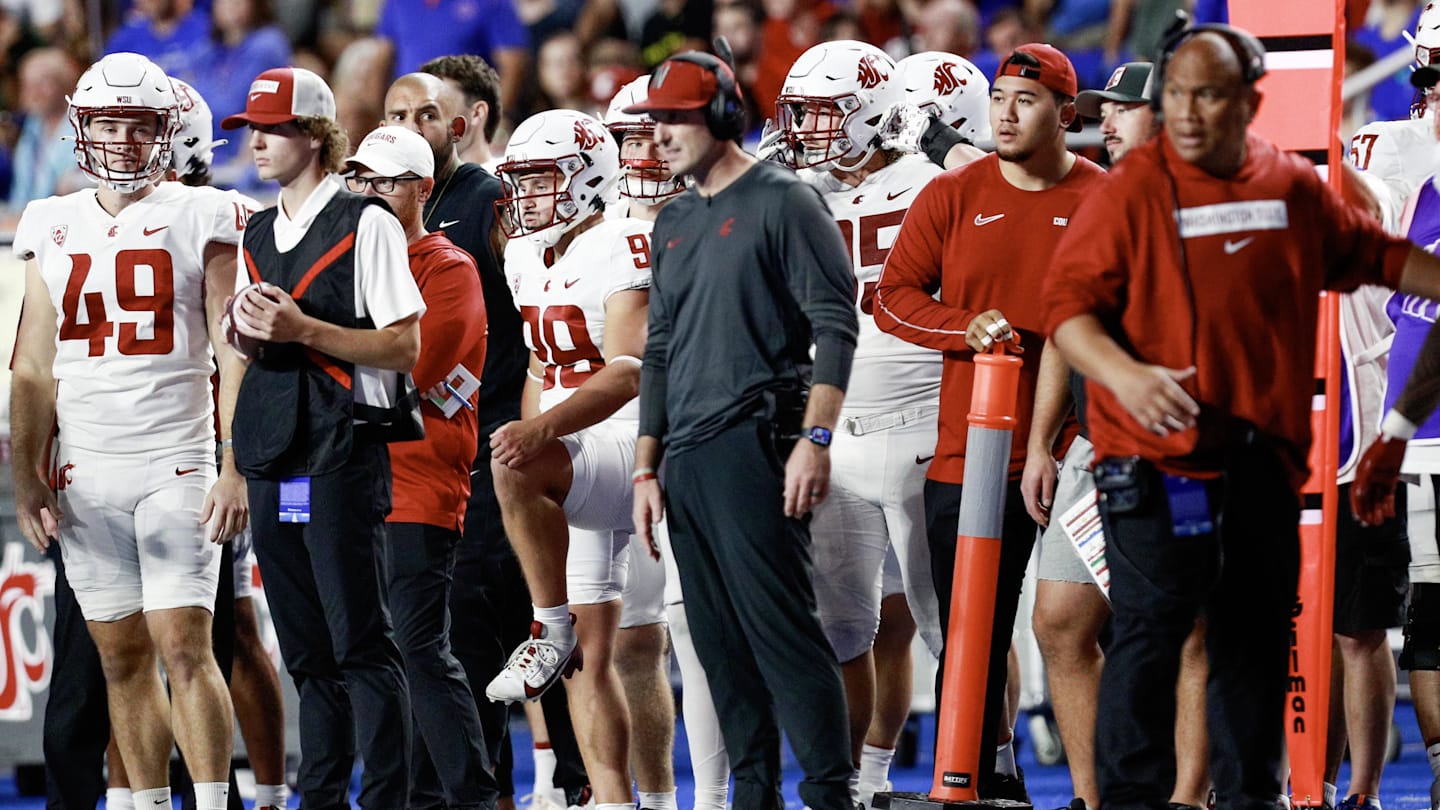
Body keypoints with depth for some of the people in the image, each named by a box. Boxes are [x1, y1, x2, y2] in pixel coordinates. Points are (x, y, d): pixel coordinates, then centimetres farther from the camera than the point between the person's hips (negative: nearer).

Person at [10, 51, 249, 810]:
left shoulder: (202, 219, 0)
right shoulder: (52, 229, 11)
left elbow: (235, 356, -3)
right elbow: (34, 369, 14)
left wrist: (236, 469, -11)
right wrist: (26, 477, 6)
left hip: (177, 465, -4)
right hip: (84, 475, 4)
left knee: (184, 647, -10)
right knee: (122, 658, 5)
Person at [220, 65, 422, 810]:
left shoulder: (365, 225, -6)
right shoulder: (257, 236, 17)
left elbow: (405, 348, -10)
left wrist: (303, 330, -16)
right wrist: (245, 327, 2)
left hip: (344, 458, -7)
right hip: (274, 460, 7)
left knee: (361, 644, -8)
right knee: (308, 654, 10)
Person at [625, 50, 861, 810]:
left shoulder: (782, 202, -4)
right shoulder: (674, 221, 19)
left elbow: (834, 326, -10)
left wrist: (814, 440, -18)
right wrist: (647, 467, 17)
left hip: (753, 446, -8)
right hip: (686, 456, 8)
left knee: (781, 629, -12)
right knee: (719, 643, 6)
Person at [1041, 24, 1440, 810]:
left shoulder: (1295, 187, 8)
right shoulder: (1132, 191, -7)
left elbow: (1371, 255, 24)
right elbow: (1069, 302, -13)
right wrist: (1122, 372, -29)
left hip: (1265, 457, 5)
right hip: (1159, 455, -5)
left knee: (1258, 635, 13)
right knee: (1152, 627, -10)